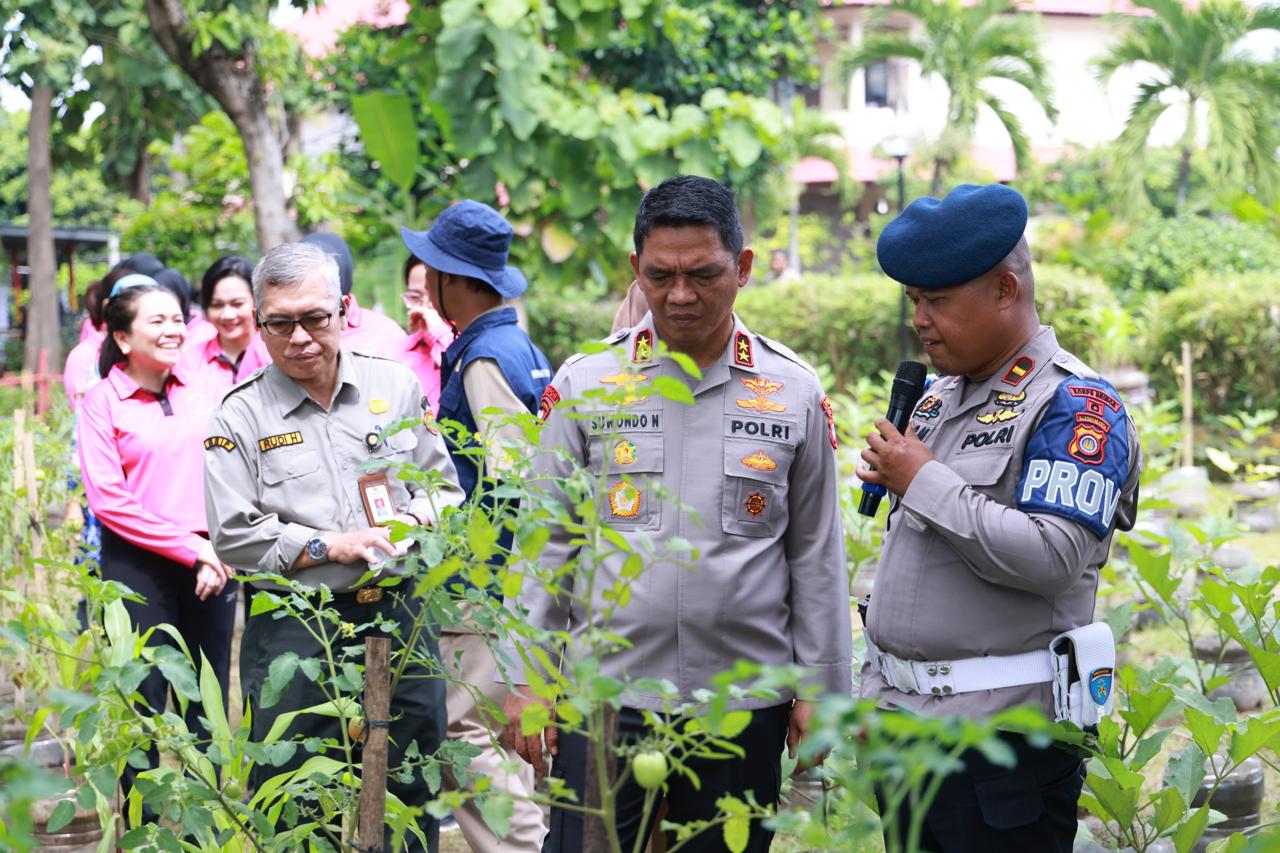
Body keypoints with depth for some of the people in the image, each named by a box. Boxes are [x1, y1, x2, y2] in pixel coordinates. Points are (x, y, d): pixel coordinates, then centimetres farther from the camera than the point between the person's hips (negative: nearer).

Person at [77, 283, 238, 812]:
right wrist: (189, 547, -11)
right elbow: (108, 500, -9)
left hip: (210, 565, 4)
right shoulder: (102, 403, -3)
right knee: (144, 699, 0)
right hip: (139, 567, -4)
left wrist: (218, 555, -4)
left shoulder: (198, 395, 9)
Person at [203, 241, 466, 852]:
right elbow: (234, 538, -6)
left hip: (399, 617, 3)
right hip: (293, 632, -3)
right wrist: (330, 547, -13)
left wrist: (411, 522, -7)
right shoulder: (240, 416, -1)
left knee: (414, 797, 9)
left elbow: (444, 487, 14)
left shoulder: (395, 385, 8)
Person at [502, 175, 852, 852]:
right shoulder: (583, 383, 2)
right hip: (604, 697, 0)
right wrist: (527, 679, 3)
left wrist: (820, 688, 7)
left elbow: (816, 555, 9)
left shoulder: (794, 392, 4)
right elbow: (547, 543, 6)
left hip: (745, 707, 1)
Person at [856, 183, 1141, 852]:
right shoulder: (940, 395, 14)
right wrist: (874, 690, 19)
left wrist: (922, 481, -17)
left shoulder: (1077, 406, -11)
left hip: (1003, 731, -8)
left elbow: (1051, 560, -24)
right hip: (903, 717, 8)